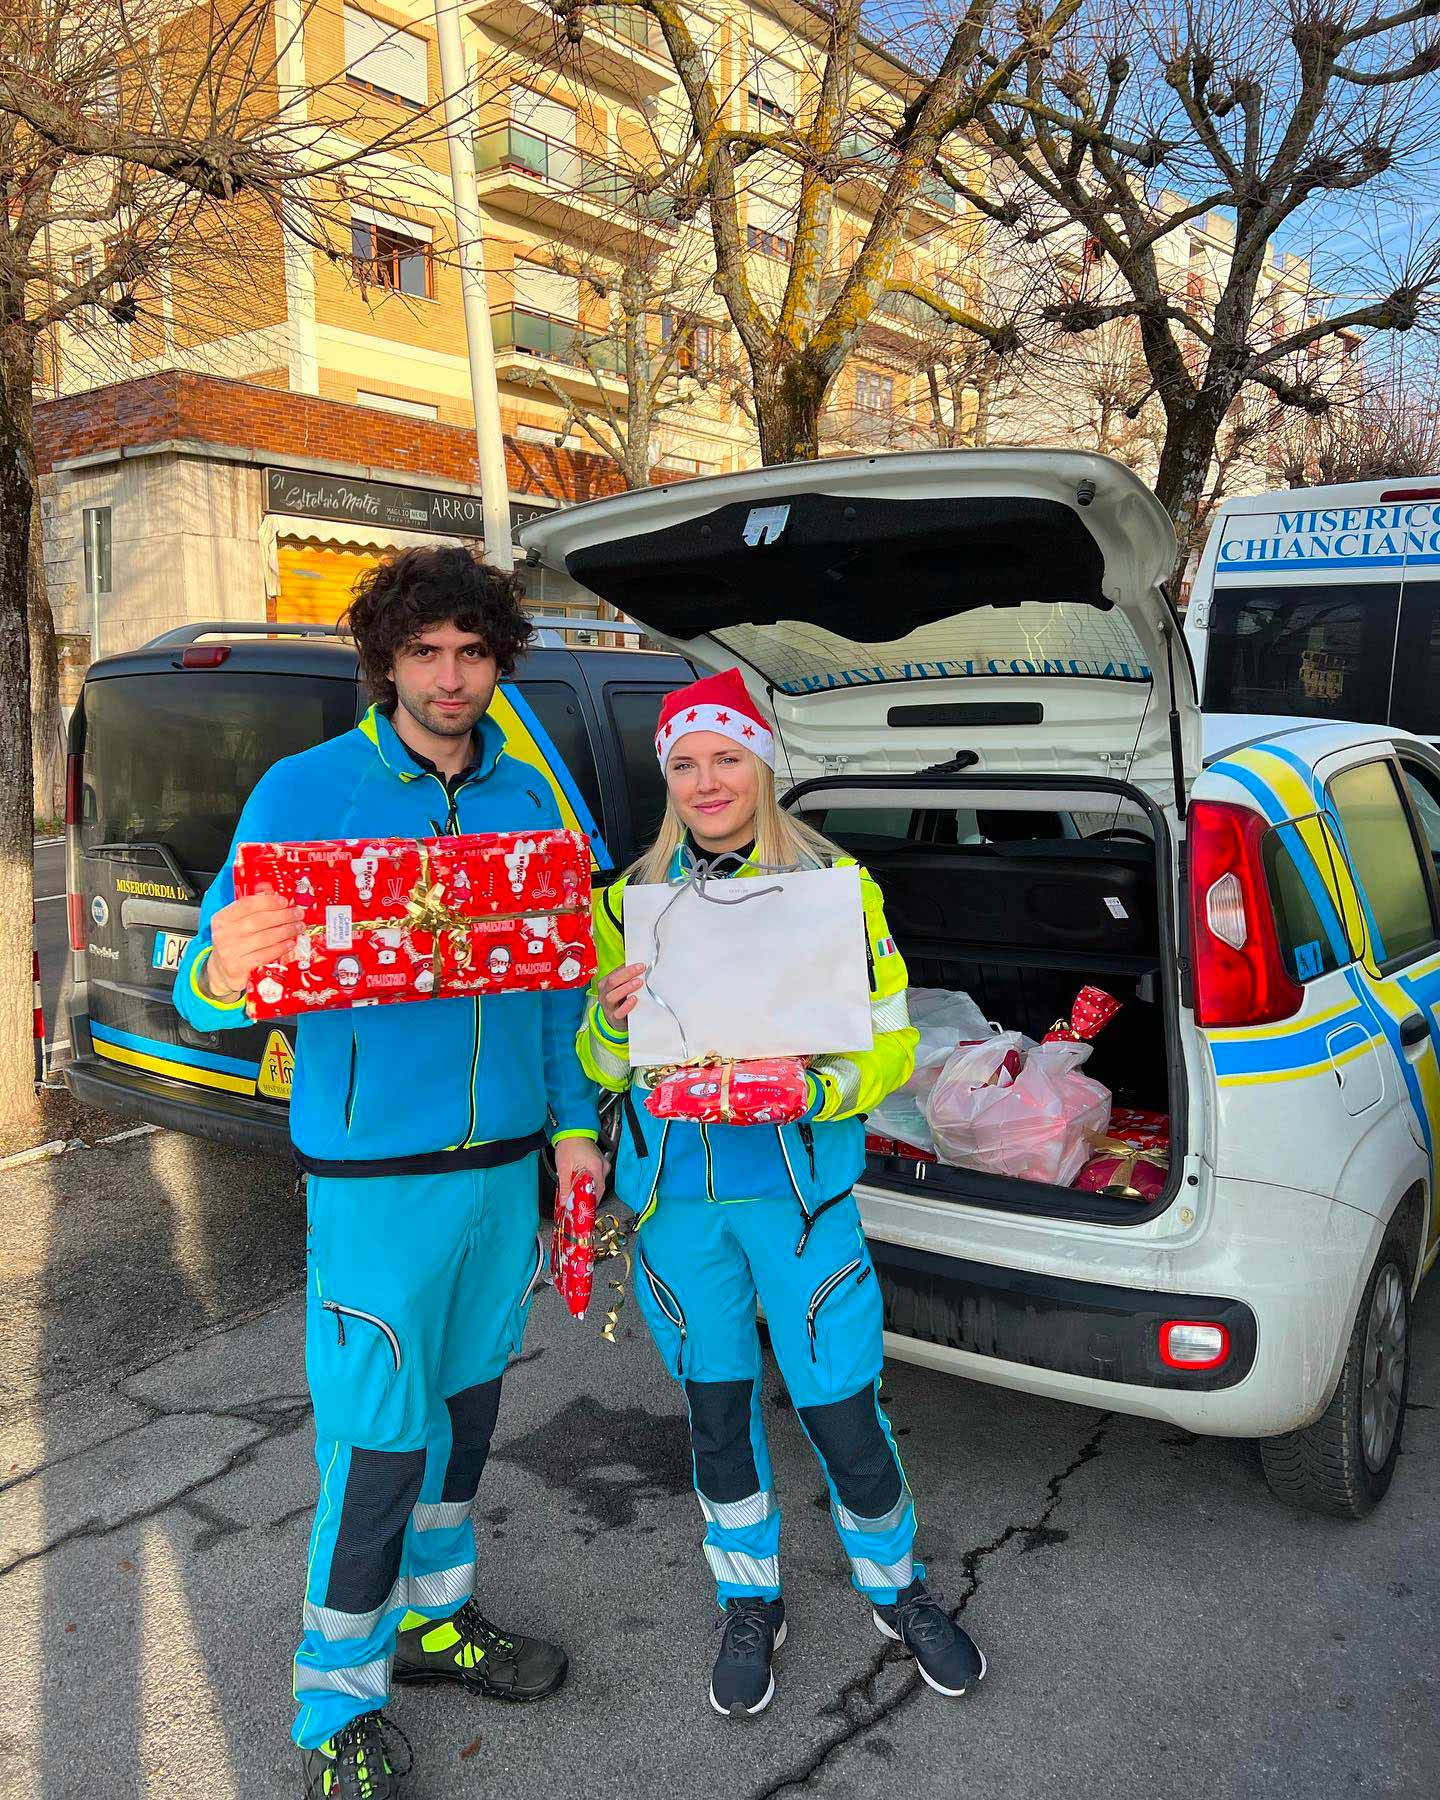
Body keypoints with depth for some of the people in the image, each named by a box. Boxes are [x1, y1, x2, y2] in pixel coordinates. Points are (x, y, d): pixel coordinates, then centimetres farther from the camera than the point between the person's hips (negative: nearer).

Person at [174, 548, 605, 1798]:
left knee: (466, 1405, 19)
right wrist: (223, 976, -36)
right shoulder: (303, 793, -8)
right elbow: (211, 985, -12)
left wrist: (573, 1124, 9)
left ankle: (435, 1617, 42)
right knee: (378, 1437, 2)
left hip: (504, 1160, 5)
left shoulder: (526, 798, 6)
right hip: (375, 1174, -5)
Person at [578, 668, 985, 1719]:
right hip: (676, 1197, 3)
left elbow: (891, 1047, -4)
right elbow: (600, 1069, 8)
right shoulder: (632, 898, 5)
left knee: (843, 1412, 4)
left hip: (798, 1188, -2)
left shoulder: (836, 884, -3)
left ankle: (895, 1588, 34)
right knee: (717, 1408, 15)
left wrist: (809, 1085, -24)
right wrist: (614, 1019, -15)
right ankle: (751, 1603, 39)